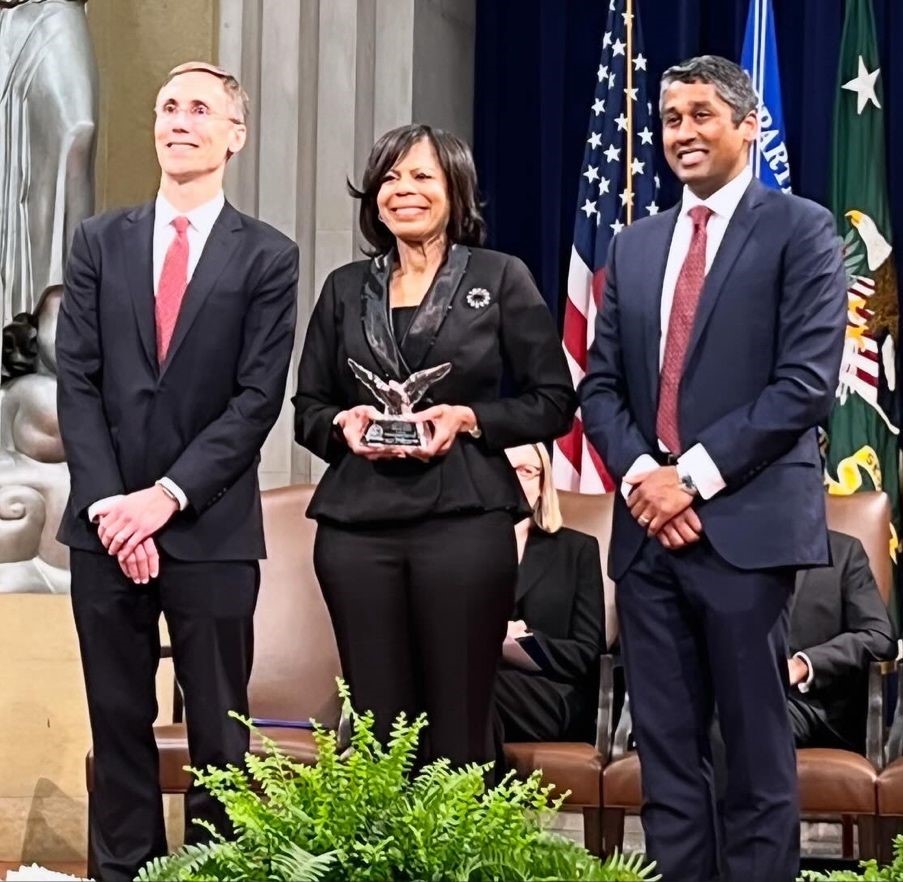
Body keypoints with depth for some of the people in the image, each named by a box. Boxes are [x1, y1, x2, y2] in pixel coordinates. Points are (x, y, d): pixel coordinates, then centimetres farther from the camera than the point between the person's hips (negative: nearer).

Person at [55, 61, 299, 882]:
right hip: (107, 520, 3)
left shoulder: (268, 256, 1)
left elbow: (258, 398, -6)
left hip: (211, 527, -2)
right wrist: (110, 503, -8)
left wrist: (167, 496, -13)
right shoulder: (100, 241, 9)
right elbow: (76, 383, 3)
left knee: (218, 725, 4)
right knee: (118, 719, 8)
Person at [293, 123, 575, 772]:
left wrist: (470, 420, -11)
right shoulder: (346, 289, 15)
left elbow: (554, 401, 4)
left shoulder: (501, 279, 6)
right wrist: (342, 424, -4)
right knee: (374, 724, 3)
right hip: (357, 524, 3)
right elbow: (308, 407, 18)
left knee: (459, 729, -3)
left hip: (463, 520, -3)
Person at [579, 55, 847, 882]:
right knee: (665, 746, 7)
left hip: (746, 521, -5)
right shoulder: (633, 246, 17)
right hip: (648, 525, 5)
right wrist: (640, 473, -5)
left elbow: (806, 381, -10)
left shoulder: (800, 230, 0)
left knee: (756, 747, 0)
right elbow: (600, 386, 14)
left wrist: (695, 474, -13)